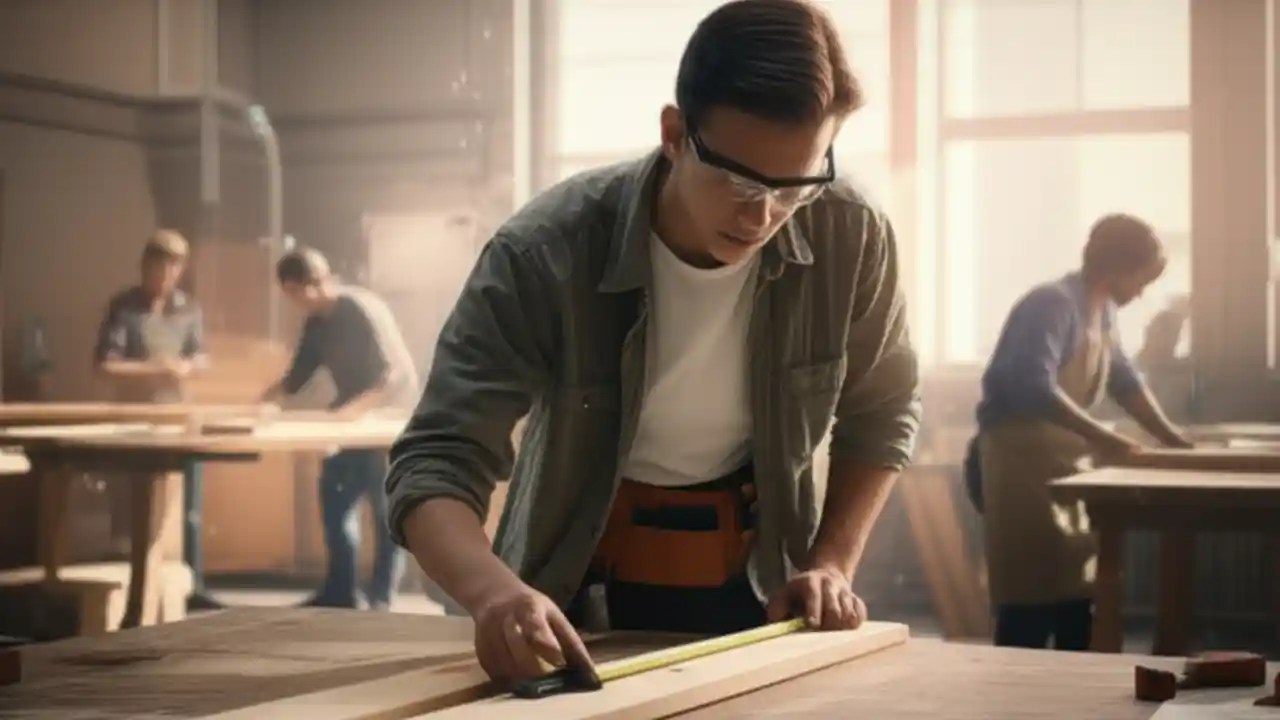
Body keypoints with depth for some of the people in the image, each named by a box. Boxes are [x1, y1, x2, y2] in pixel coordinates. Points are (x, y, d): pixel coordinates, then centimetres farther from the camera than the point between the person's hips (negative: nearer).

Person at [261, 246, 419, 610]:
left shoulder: (363, 309, -22)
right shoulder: (316, 323, 3)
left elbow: (396, 373, -27)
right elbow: (297, 376, 7)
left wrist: (357, 407, -38)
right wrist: (263, 401, -8)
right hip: (351, 421, 8)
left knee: (386, 510, -5)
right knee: (335, 499, 6)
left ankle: (380, 599, -1)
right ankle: (341, 593, 13)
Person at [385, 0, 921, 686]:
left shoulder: (852, 240, -15)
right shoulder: (544, 253, -24)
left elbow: (881, 410, 5)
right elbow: (434, 465, -27)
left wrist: (831, 564, -6)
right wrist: (494, 590, -46)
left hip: (758, 582, 3)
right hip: (580, 594, -2)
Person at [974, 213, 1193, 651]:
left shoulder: (1102, 311, 11)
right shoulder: (1053, 303, -17)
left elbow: (1125, 382, 22)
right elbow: (1034, 388, -29)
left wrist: (1173, 441, 13)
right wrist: (1100, 437, -31)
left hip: (1066, 460, 9)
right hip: (1021, 458, -9)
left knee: (1076, 592, 9)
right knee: (1032, 597, -11)